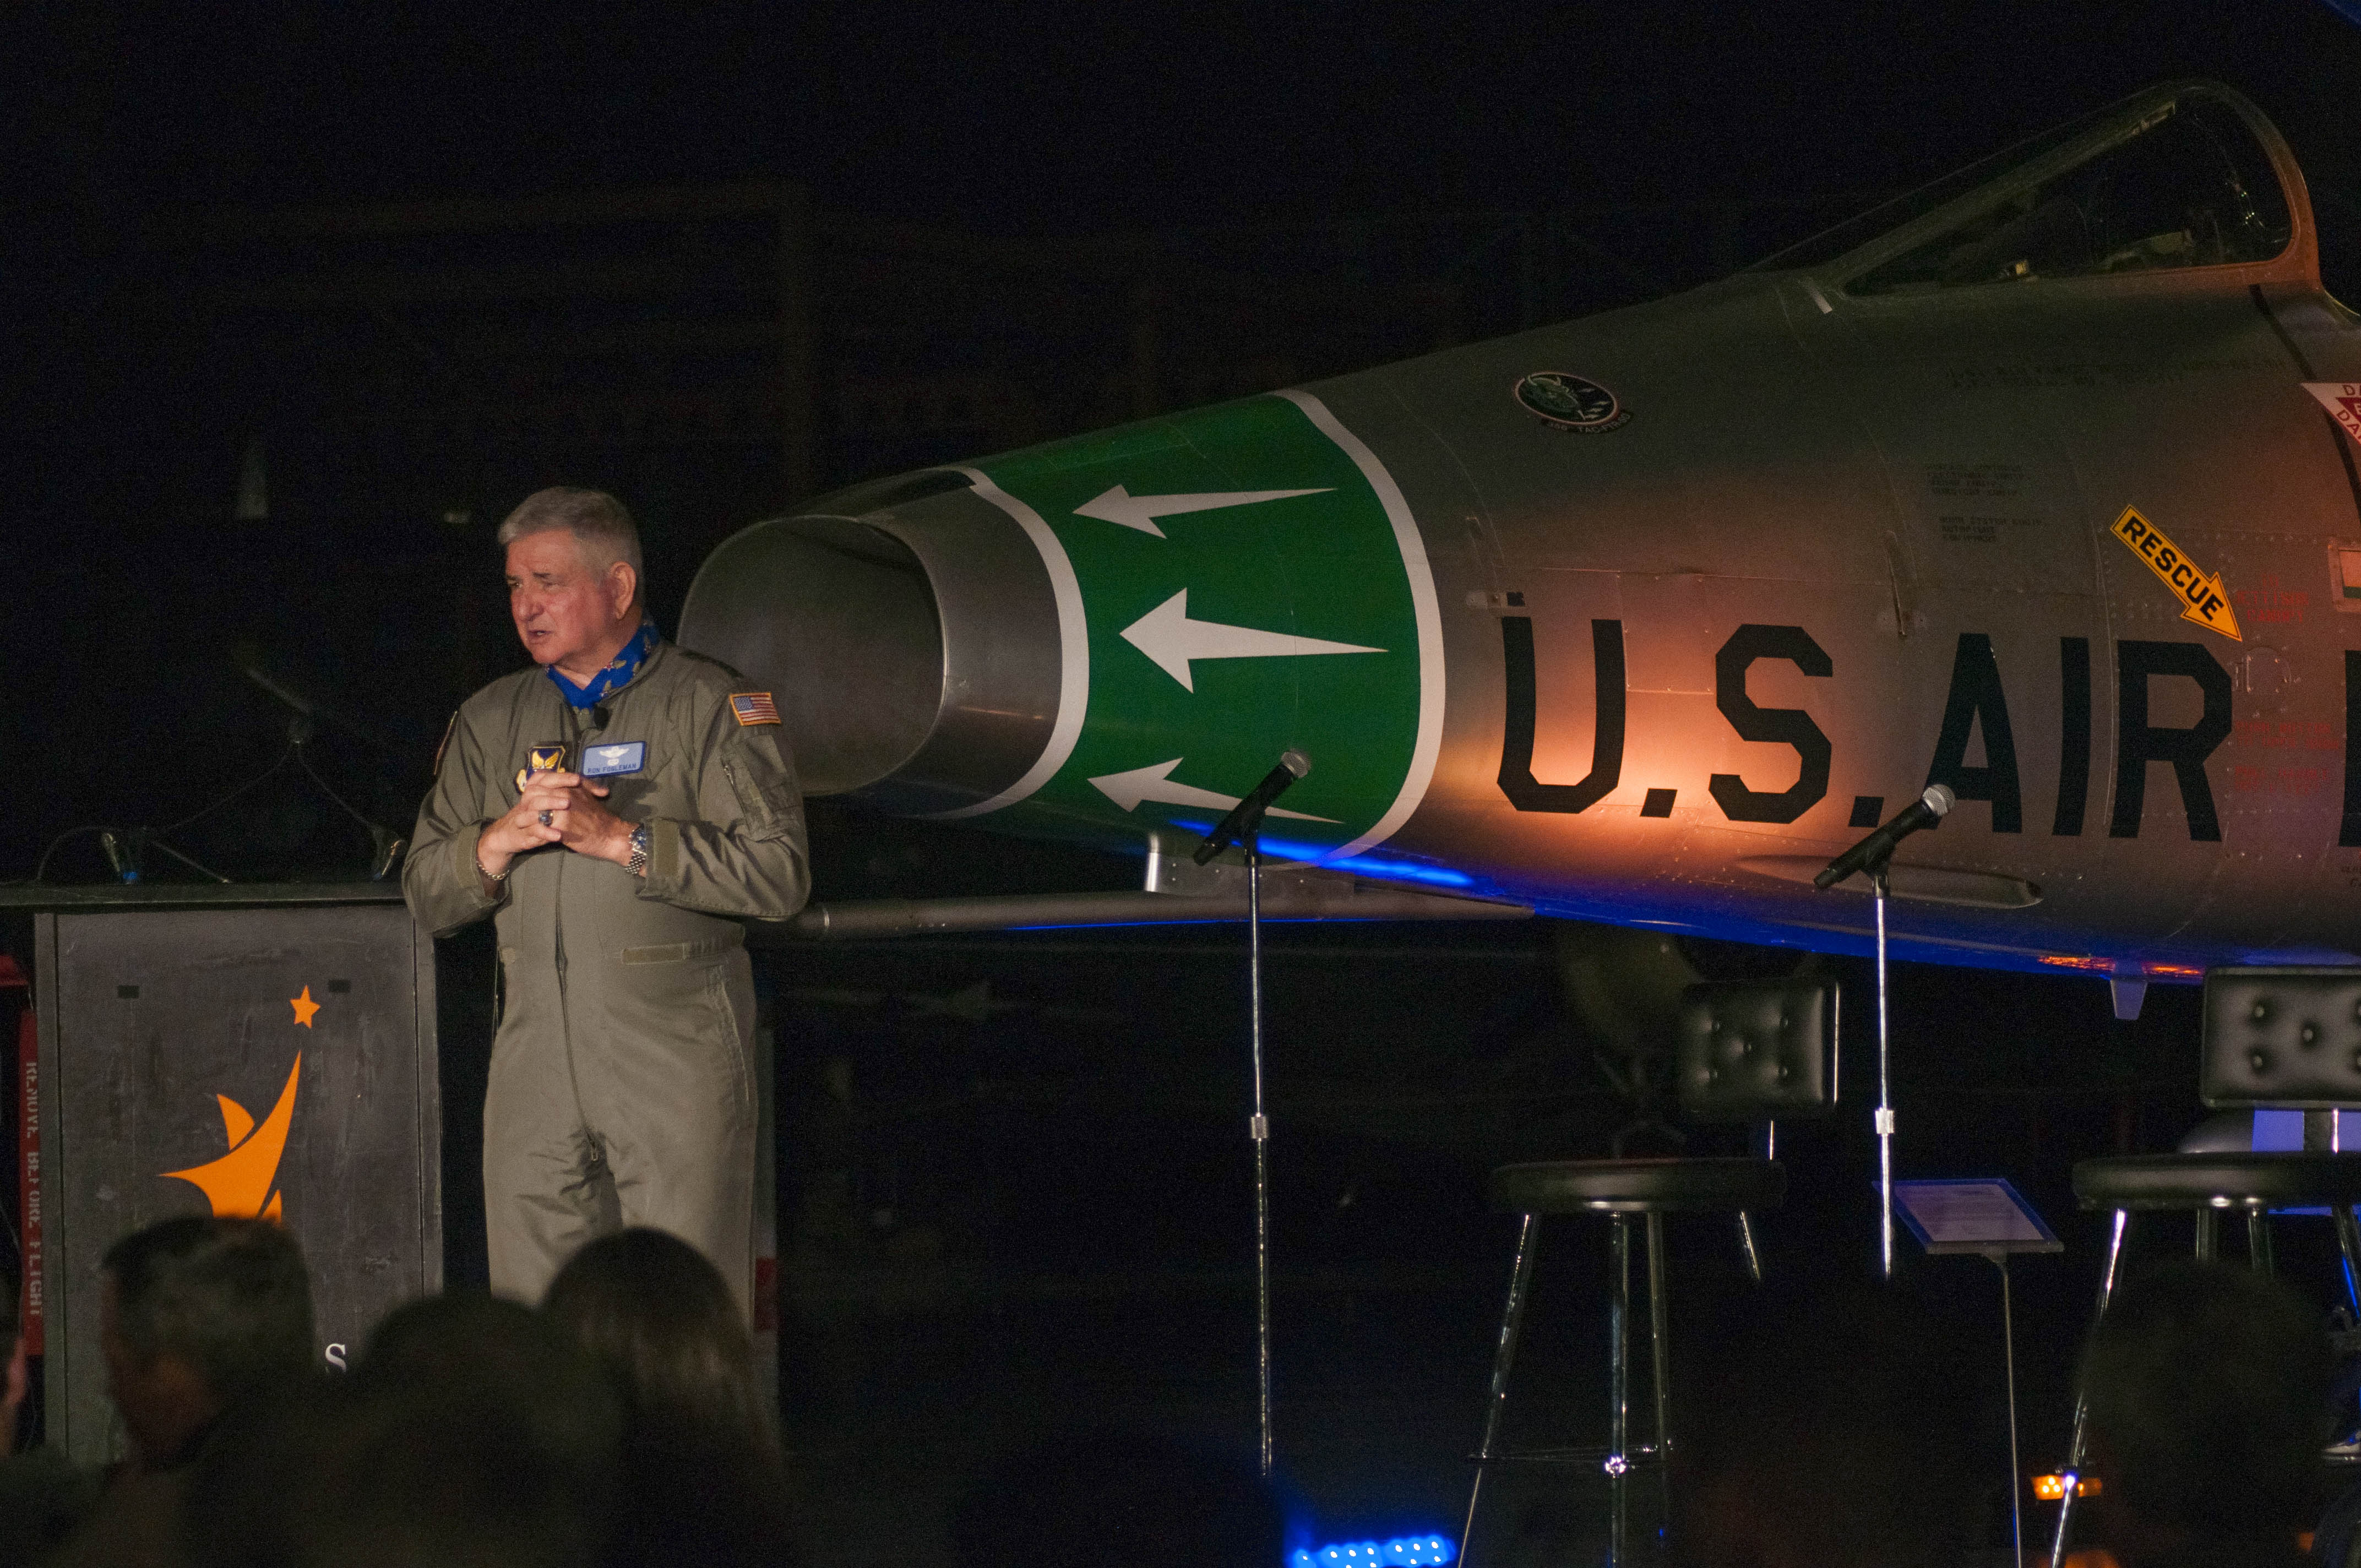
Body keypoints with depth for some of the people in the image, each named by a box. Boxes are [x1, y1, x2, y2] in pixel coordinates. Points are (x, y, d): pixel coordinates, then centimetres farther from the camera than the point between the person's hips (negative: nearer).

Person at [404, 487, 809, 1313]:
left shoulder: (712, 707, 2)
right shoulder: (489, 720, 17)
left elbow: (779, 873, -10)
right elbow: (427, 896, 14)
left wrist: (619, 838, -14)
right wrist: (500, 840, -6)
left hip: (675, 1061, -4)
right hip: (535, 1060, 4)